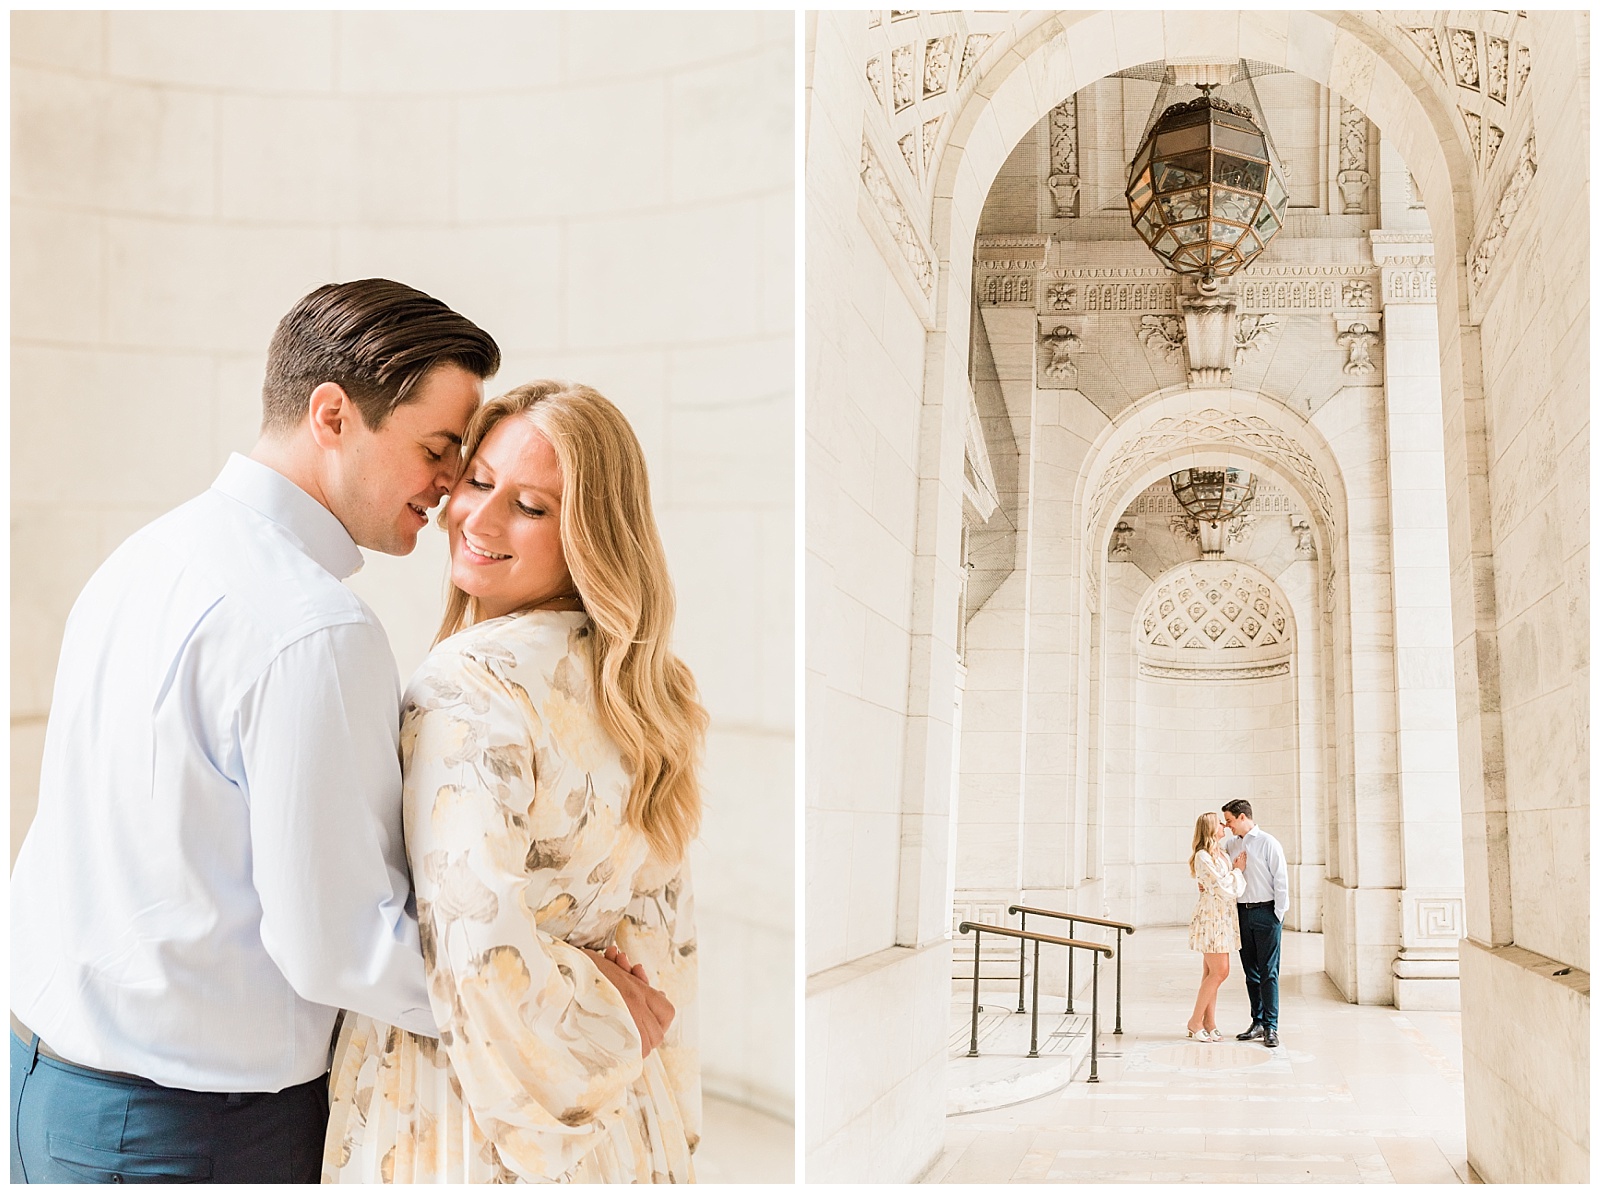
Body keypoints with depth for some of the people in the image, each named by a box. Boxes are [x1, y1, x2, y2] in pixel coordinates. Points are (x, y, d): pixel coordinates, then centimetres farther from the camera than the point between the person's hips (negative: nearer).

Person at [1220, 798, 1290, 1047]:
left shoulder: (1267, 843, -6)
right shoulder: (1230, 845, 10)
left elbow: (1281, 880, -7)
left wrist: (1278, 915, -10)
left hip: (1266, 912, -6)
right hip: (1242, 912, 6)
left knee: (1268, 972, -5)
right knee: (1250, 971, 9)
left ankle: (1271, 1027, -4)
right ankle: (1258, 1023, 15)